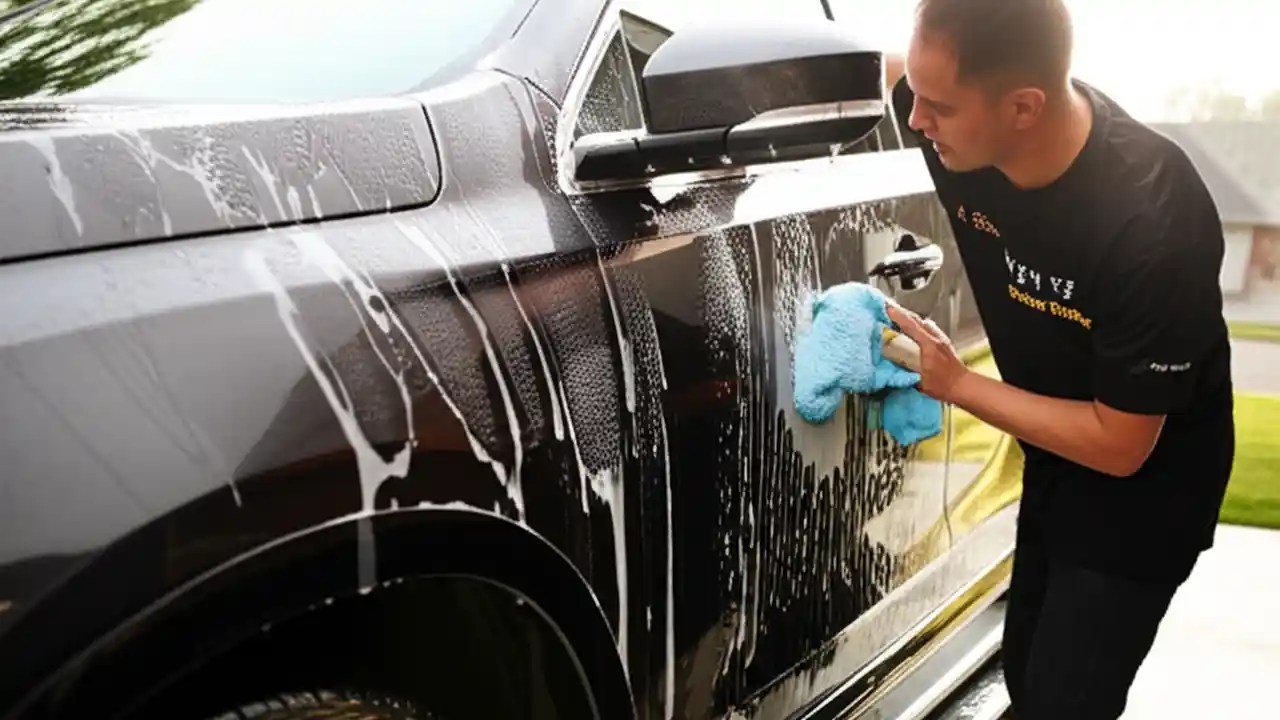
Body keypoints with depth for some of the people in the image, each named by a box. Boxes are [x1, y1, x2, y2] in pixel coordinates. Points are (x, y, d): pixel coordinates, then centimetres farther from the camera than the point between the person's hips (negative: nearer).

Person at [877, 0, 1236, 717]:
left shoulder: (1152, 227, -37)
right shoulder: (958, 109, -20)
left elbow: (1119, 446, -26)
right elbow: (883, 65, 7)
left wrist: (954, 382, -22)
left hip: (1142, 486, -6)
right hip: (1054, 456, 7)